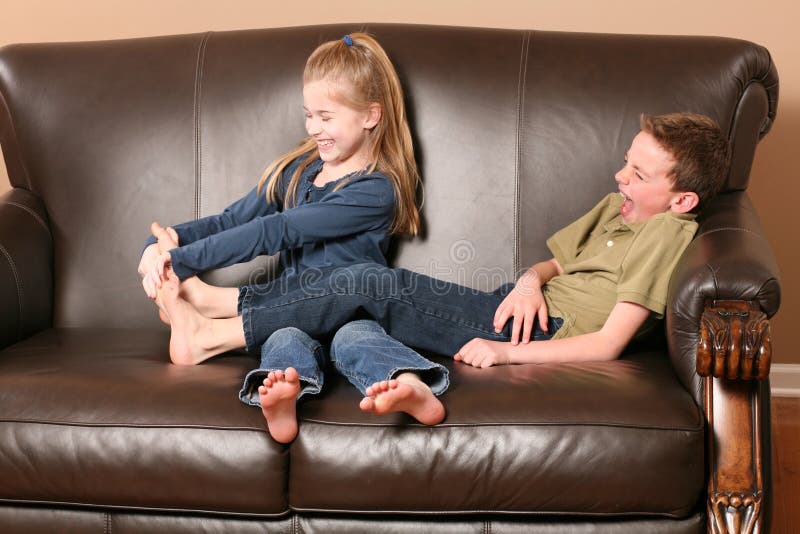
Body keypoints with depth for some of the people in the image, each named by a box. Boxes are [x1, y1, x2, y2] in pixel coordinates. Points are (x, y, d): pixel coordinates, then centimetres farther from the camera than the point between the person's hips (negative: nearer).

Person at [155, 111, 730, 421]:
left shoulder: (670, 231, -9)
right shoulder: (614, 207, 17)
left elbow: (607, 343, -16)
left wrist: (505, 351, -18)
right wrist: (530, 279, 0)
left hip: (544, 340, -8)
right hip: (519, 308, 8)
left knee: (372, 282, -19)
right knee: (355, 279, -5)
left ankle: (208, 338, -11)